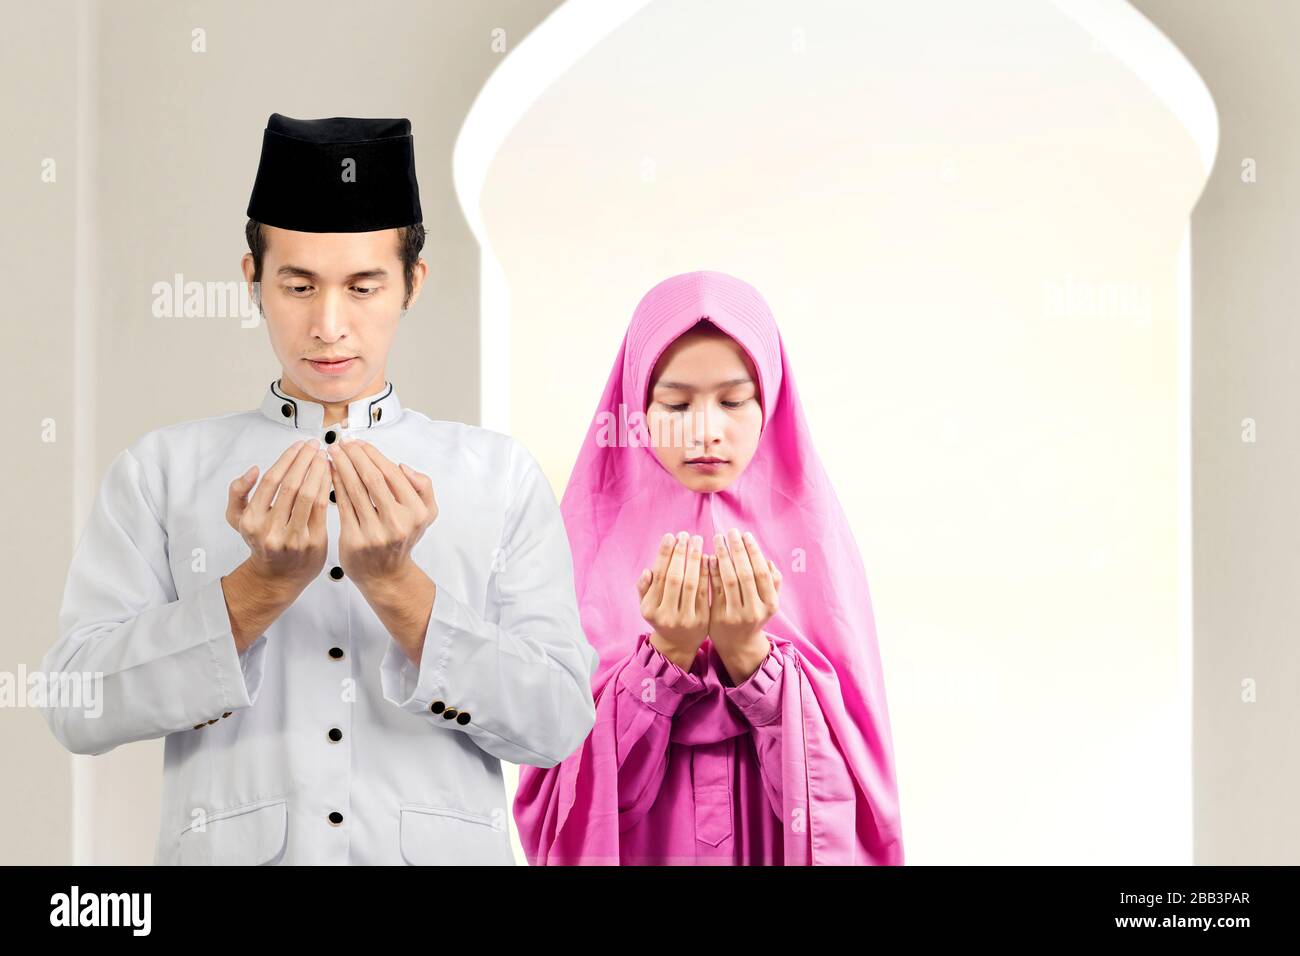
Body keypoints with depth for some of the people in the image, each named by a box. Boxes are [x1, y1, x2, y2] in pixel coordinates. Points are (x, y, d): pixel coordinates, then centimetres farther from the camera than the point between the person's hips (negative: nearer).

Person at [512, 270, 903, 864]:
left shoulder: (810, 533, -5)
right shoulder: (592, 536, -7)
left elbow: (847, 765, -11)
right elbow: (558, 760, -12)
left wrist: (749, 652, -23)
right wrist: (665, 654, -23)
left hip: (776, 840, 1)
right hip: (635, 844, -1)